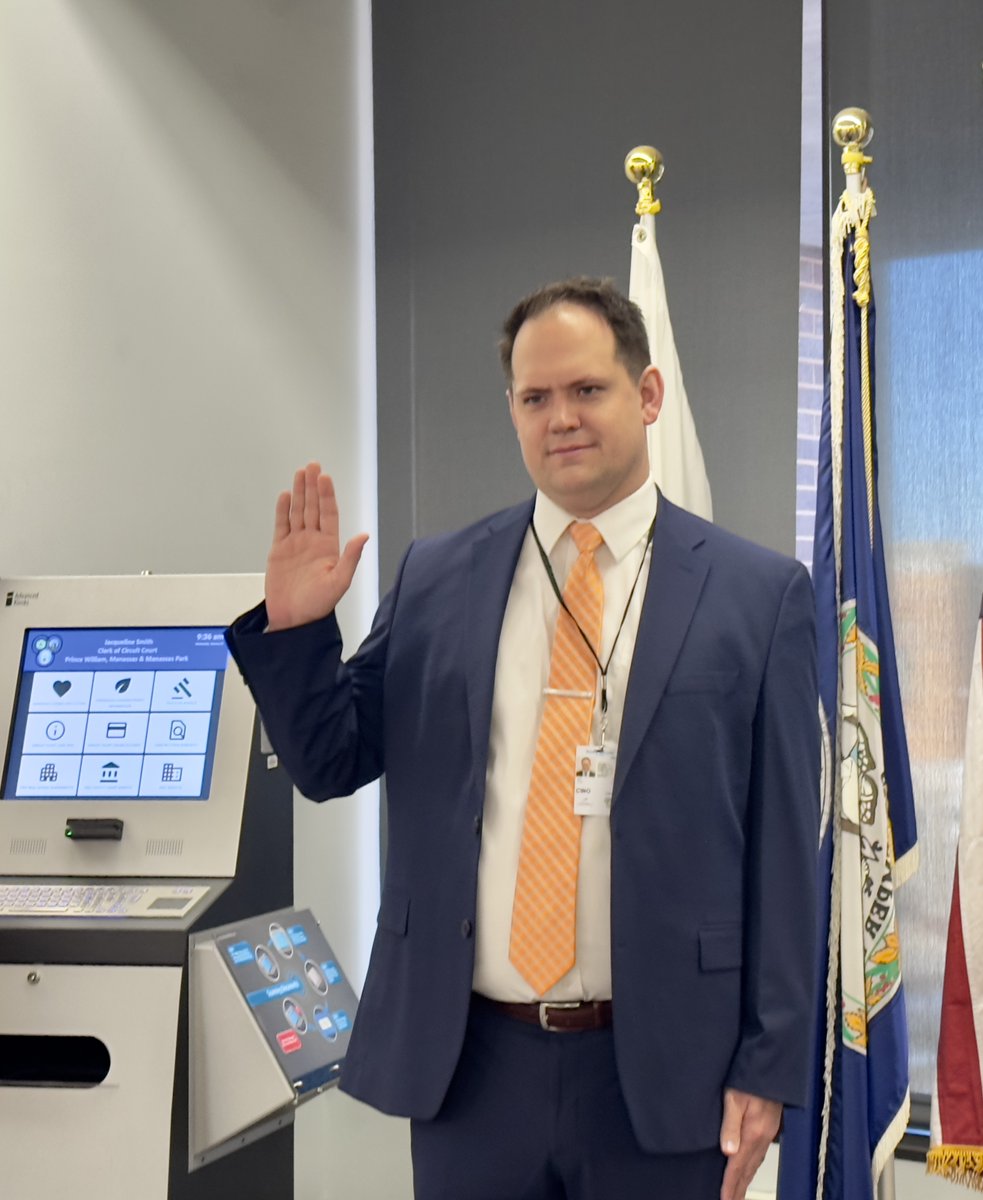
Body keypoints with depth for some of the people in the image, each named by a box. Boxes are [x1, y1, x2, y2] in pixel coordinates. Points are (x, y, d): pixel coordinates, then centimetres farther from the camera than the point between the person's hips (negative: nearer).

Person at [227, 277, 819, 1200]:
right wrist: (295, 628, -8)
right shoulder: (433, 579, 5)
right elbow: (328, 764, 9)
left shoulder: (758, 594, -1)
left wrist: (768, 1066, -4)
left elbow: (784, 845, -2)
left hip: (662, 1071, -2)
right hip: (466, 1062, 2)